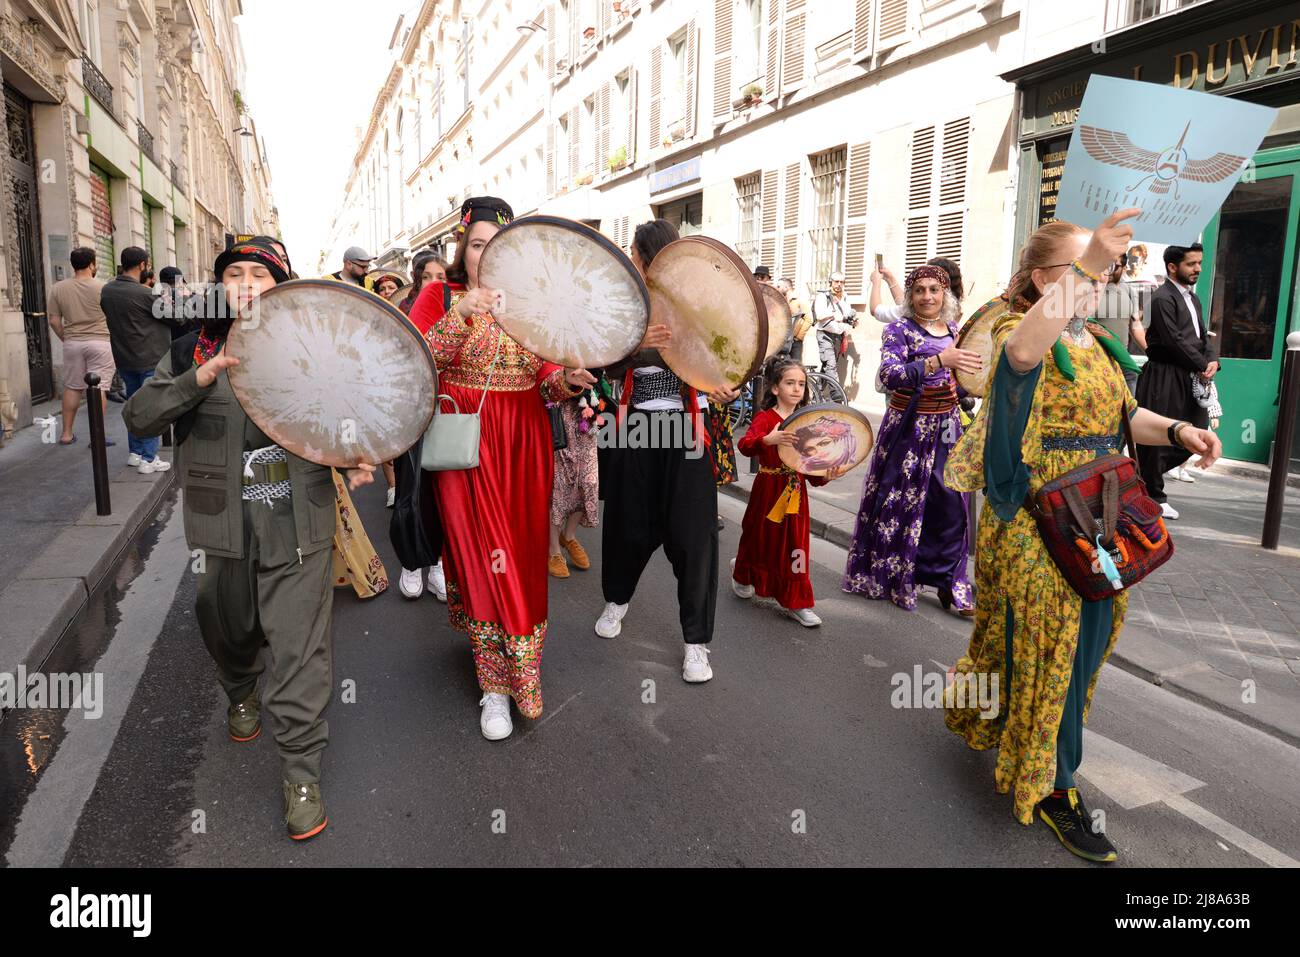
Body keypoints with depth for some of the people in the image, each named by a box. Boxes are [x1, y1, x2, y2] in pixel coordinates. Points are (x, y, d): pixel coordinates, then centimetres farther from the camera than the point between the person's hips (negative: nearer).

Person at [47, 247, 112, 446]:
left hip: (73, 344, 4)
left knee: (72, 387, 14)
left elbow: (54, 321, 3)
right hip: (100, 343, -4)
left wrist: (67, 338, 16)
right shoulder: (103, 288, -9)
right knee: (99, 388, -2)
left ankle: (66, 434, 19)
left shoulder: (58, 288, 1)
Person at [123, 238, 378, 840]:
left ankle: (300, 772, 6)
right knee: (229, 628, 21)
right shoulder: (192, 353, 3)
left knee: (299, 646, -4)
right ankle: (241, 692, 54)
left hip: (296, 527, -2)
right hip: (222, 528, 2)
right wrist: (202, 376, -22)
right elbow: (137, 418, -8)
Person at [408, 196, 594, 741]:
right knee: (482, 554, 0)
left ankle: (519, 666, 26)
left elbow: (545, 380, 6)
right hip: (466, 443, -2)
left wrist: (567, 380, -16)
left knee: (523, 555, 6)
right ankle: (498, 686, 13)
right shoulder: (440, 296, 0)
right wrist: (462, 314, -23)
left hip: (524, 443, 3)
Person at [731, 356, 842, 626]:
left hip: (796, 490, 4)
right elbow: (745, 446, -29)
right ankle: (742, 575, 43)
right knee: (761, 537, 14)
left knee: (794, 543, 5)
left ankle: (795, 602, 13)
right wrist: (769, 439, -48)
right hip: (768, 490, -4)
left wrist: (825, 475, -16)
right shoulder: (765, 418, -11)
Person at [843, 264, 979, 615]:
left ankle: (949, 581, 16)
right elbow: (890, 376, -27)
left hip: (946, 428, 5)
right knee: (902, 502, 2)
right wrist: (938, 360, -37)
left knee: (950, 504, 4)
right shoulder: (899, 330, -8)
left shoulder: (954, 330, 10)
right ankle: (889, 576, 20)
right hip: (910, 429, -5)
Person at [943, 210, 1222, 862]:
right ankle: (1049, 786, 13)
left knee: (1088, 635, 16)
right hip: (1035, 520, -8)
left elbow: (1122, 415, 17)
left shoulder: (1098, 341, 14)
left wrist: (1175, 430, -3)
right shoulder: (1019, 328, -10)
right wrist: (1085, 265, -43)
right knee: (1047, 643, -2)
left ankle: (993, 719, 39)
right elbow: (1023, 351, -36)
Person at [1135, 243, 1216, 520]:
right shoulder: (1163, 298, -11)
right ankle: (1154, 497, 10)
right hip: (1164, 378, -9)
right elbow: (1174, 340, -17)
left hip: (1189, 378, 9)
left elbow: (1204, 336, 16)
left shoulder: (1193, 298, 18)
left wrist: (1213, 361, -4)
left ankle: (1143, 476, 24)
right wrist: (1203, 366, -10)